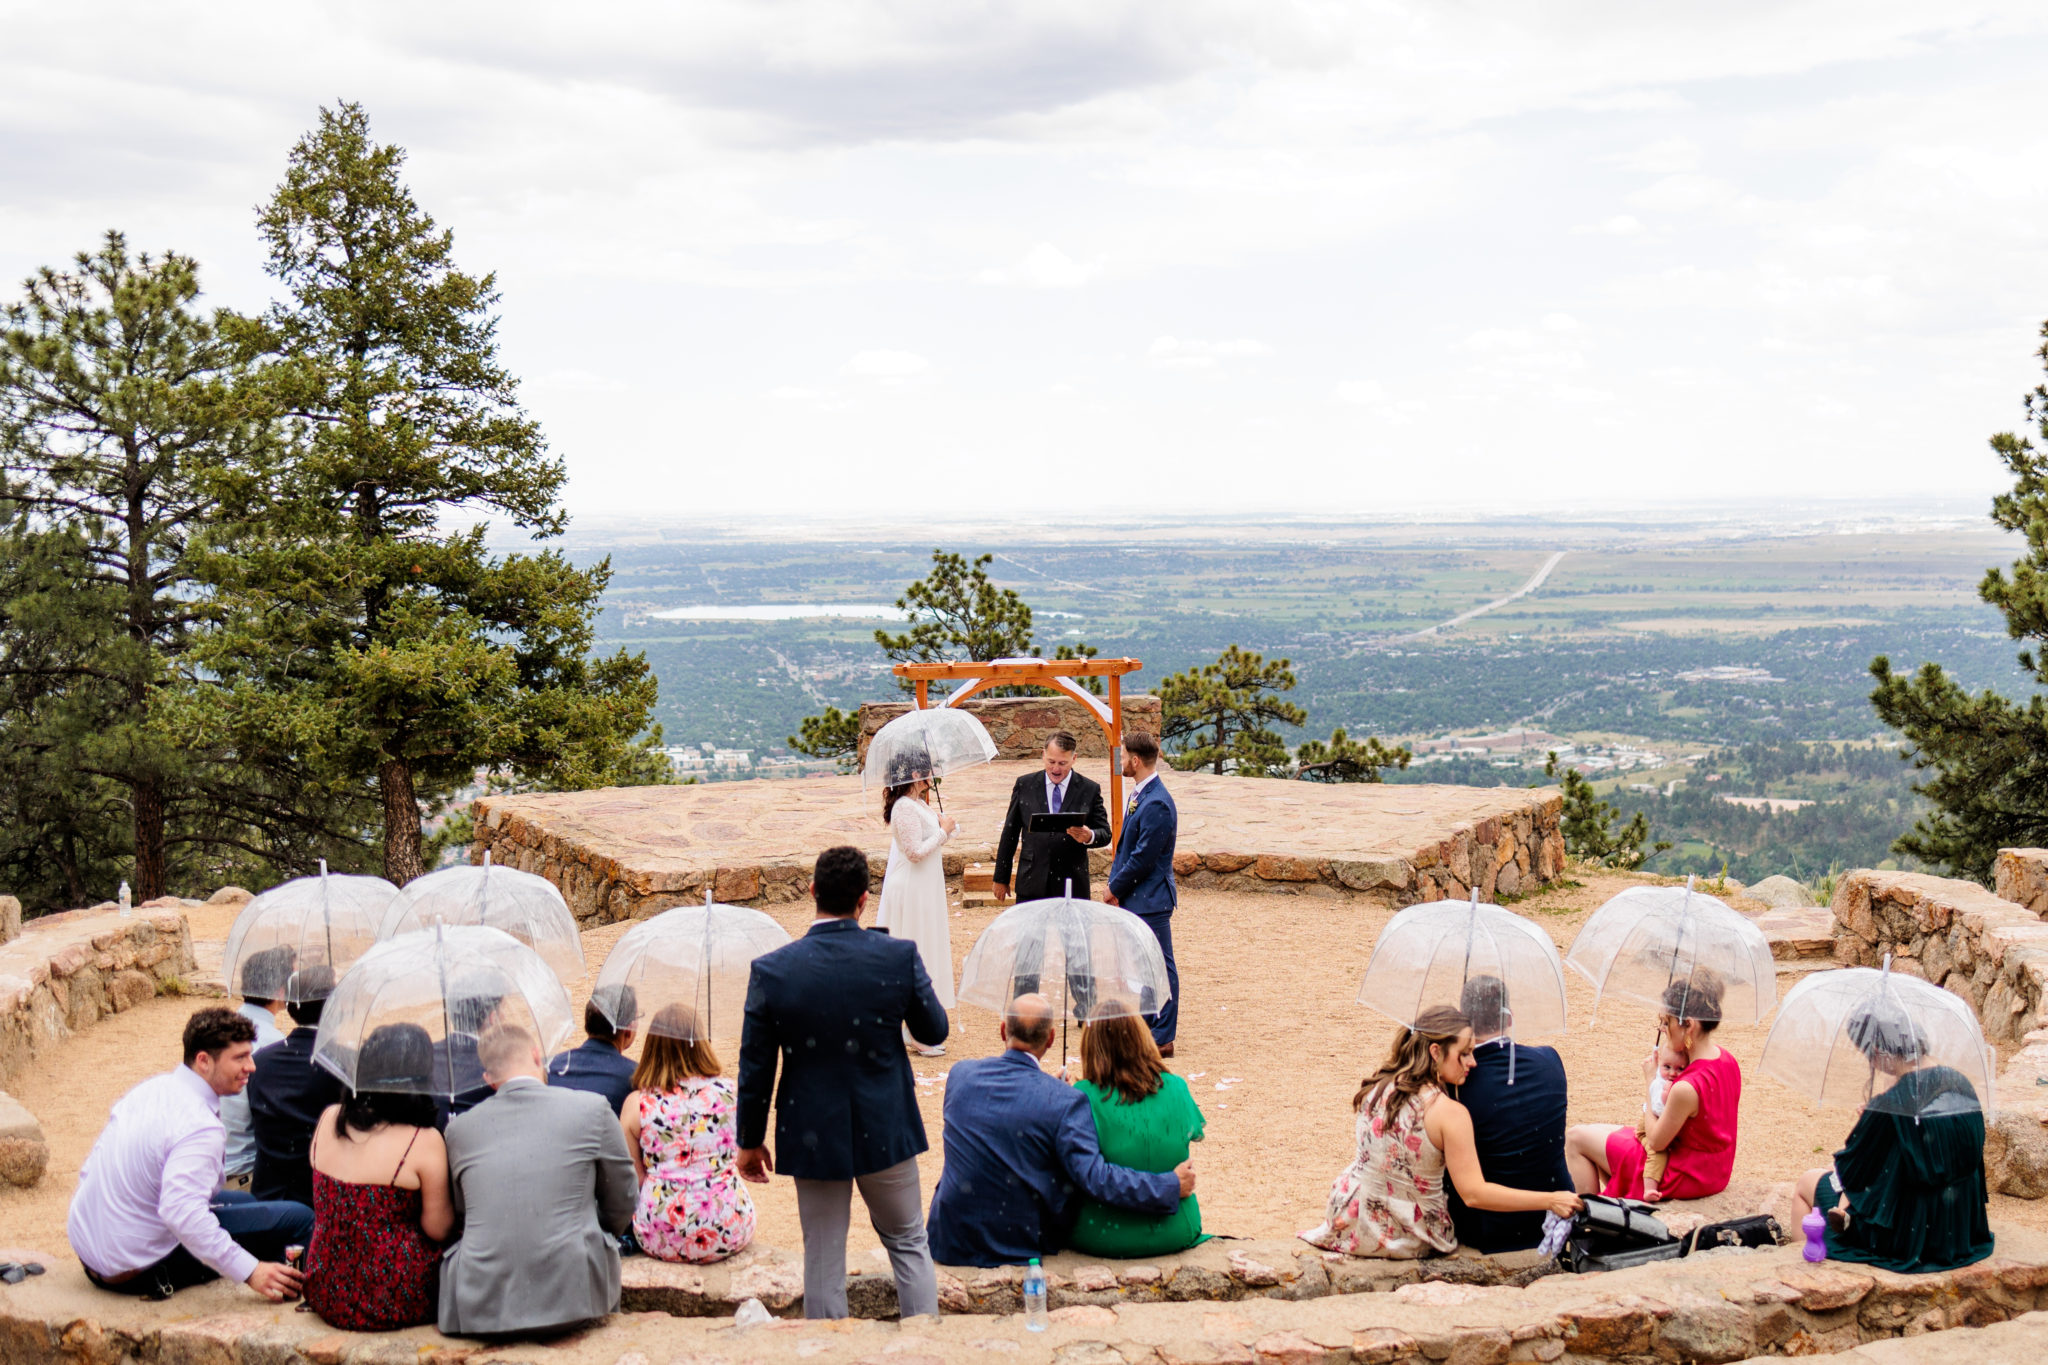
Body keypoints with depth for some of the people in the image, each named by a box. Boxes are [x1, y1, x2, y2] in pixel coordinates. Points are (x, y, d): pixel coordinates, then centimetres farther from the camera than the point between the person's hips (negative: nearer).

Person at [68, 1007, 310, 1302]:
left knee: (240, 1201, 29)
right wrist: (249, 1272, -36)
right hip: (138, 1271, -10)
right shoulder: (201, 1127, -24)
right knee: (300, 1219, -13)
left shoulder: (149, 1088, 5)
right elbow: (181, 1211, -37)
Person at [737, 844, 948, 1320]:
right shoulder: (900, 957, -14)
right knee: (909, 1243, 19)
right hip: (886, 1129, 1)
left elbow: (755, 1067, -7)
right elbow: (934, 1031, 1)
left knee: (823, 1262, 11)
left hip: (813, 1133, -1)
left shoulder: (771, 970, -15)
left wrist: (750, 1140, 6)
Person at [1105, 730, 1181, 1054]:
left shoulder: (1157, 805, -22)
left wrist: (1115, 888, -9)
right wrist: (1115, 886, 9)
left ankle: (1163, 1038, 5)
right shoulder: (1138, 795, 10)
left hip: (1150, 899, -10)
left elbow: (1143, 858, -21)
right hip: (1133, 898, 10)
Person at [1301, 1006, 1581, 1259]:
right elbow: (1474, 1194, -25)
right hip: (1409, 1237, -4)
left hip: (1354, 1224, 4)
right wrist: (1550, 1201, -22)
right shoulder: (1450, 1112, -24)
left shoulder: (1376, 1087, -7)